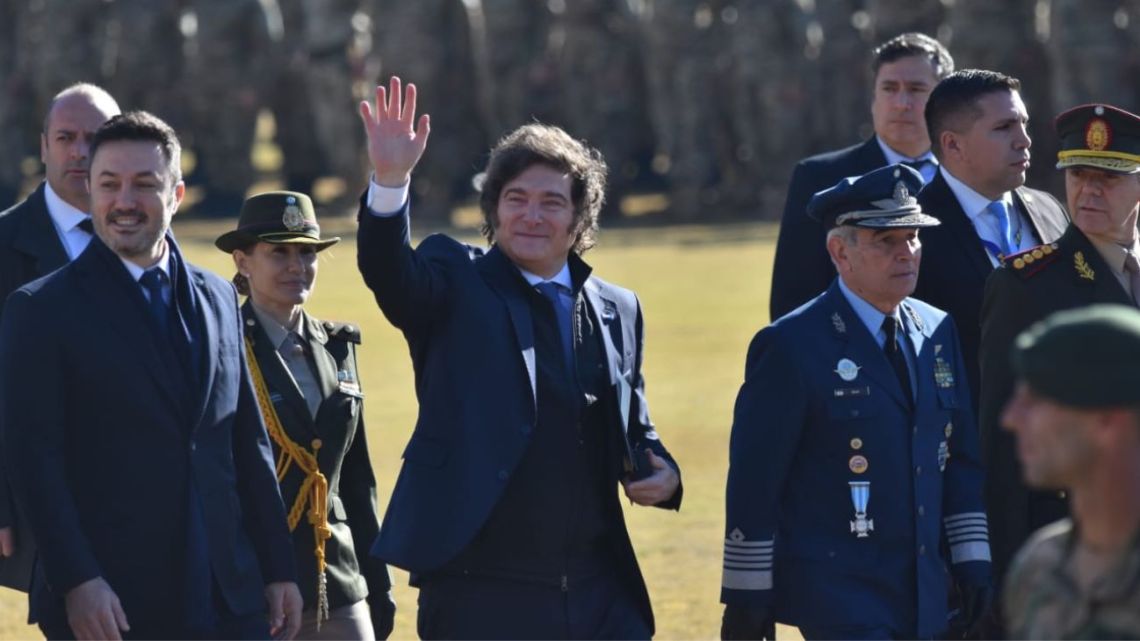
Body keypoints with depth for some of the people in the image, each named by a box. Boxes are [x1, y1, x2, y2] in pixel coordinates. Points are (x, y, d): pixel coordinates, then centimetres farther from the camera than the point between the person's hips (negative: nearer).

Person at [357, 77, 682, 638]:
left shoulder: (617, 310, 14)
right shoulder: (455, 283, 2)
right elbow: (389, 271, -19)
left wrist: (660, 473, 0)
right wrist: (391, 182, -37)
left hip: (599, 595, 4)